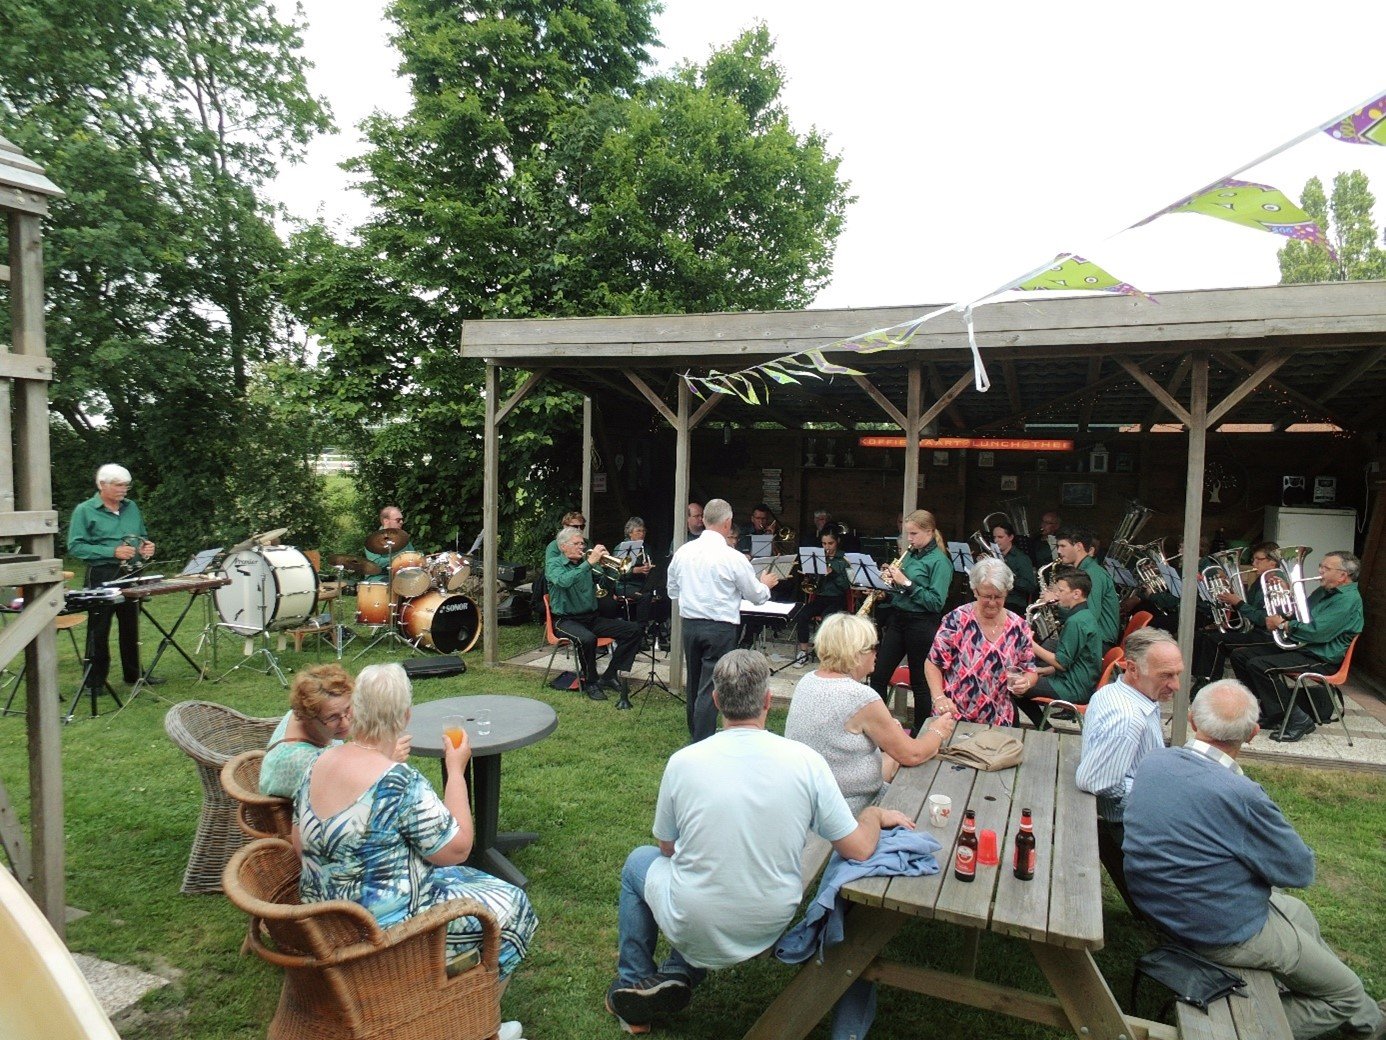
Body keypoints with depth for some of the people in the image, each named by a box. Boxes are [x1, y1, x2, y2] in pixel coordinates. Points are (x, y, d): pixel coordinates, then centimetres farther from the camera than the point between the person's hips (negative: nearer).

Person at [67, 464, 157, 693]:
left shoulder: (131, 508, 10)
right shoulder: (85, 511, -7)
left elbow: (142, 537, 21)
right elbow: (75, 546, -13)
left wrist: (146, 547, -2)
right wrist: (113, 552, -21)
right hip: (101, 577, -5)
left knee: (131, 627, 14)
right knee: (99, 631, 1)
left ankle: (134, 674, 25)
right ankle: (94, 681, 11)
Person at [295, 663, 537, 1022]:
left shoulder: (320, 763, -5)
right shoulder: (400, 782, -29)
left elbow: (300, 843, 8)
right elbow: (457, 849, -19)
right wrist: (456, 769, -11)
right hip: (382, 932, -8)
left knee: (458, 877, 28)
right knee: (511, 905, 8)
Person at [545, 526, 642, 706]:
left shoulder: (587, 563, 13)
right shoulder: (553, 566, -3)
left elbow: (611, 583, 1)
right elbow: (564, 581, -29)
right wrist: (589, 562, -32)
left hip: (592, 617, 6)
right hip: (566, 620, -6)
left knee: (632, 630, -9)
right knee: (587, 638, -37)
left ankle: (609, 676, -3)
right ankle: (590, 682, -12)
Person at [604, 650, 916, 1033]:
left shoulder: (683, 761, -16)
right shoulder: (806, 760, -17)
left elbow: (667, 848, 0)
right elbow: (859, 848, -10)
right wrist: (876, 814, 10)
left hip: (696, 930, -2)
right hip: (770, 927, 2)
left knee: (640, 860, 27)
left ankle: (635, 983, 33)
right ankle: (680, 974, 18)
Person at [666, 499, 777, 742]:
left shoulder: (682, 552, 0)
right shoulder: (733, 558, -14)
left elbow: (672, 591, 13)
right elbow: (756, 596, -1)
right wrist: (766, 585, 20)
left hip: (689, 625, 5)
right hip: (720, 628, -5)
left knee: (694, 684, 18)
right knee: (710, 689, -1)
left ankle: (695, 736, 33)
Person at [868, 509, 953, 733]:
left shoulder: (939, 561, -11)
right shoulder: (909, 555, 10)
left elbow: (936, 603, -19)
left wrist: (907, 583, -20)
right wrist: (890, 582, -4)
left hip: (922, 625, -7)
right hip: (897, 619, 7)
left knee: (920, 682, 6)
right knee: (878, 674, 6)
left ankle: (920, 732, 20)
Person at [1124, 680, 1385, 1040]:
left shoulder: (1154, 760, -11)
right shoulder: (1240, 795, -33)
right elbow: (1301, 871, -16)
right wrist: (1273, 831, 1)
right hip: (1225, 933, -7)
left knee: (1298, 911, 31)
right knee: (1348, 995, 17)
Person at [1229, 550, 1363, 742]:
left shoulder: (1349, 600, -15)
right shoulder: (1323, 592, 17)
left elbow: (1318, 632, -24)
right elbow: (1298, 617, 27)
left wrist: (1282, 625, -13)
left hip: (1322, 659, -10)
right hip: (1296, 646, 10)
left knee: (1259, 665, -29)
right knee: (1240, 655, 2)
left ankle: (1299, 720, -18)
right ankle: (1268, 708, 7)